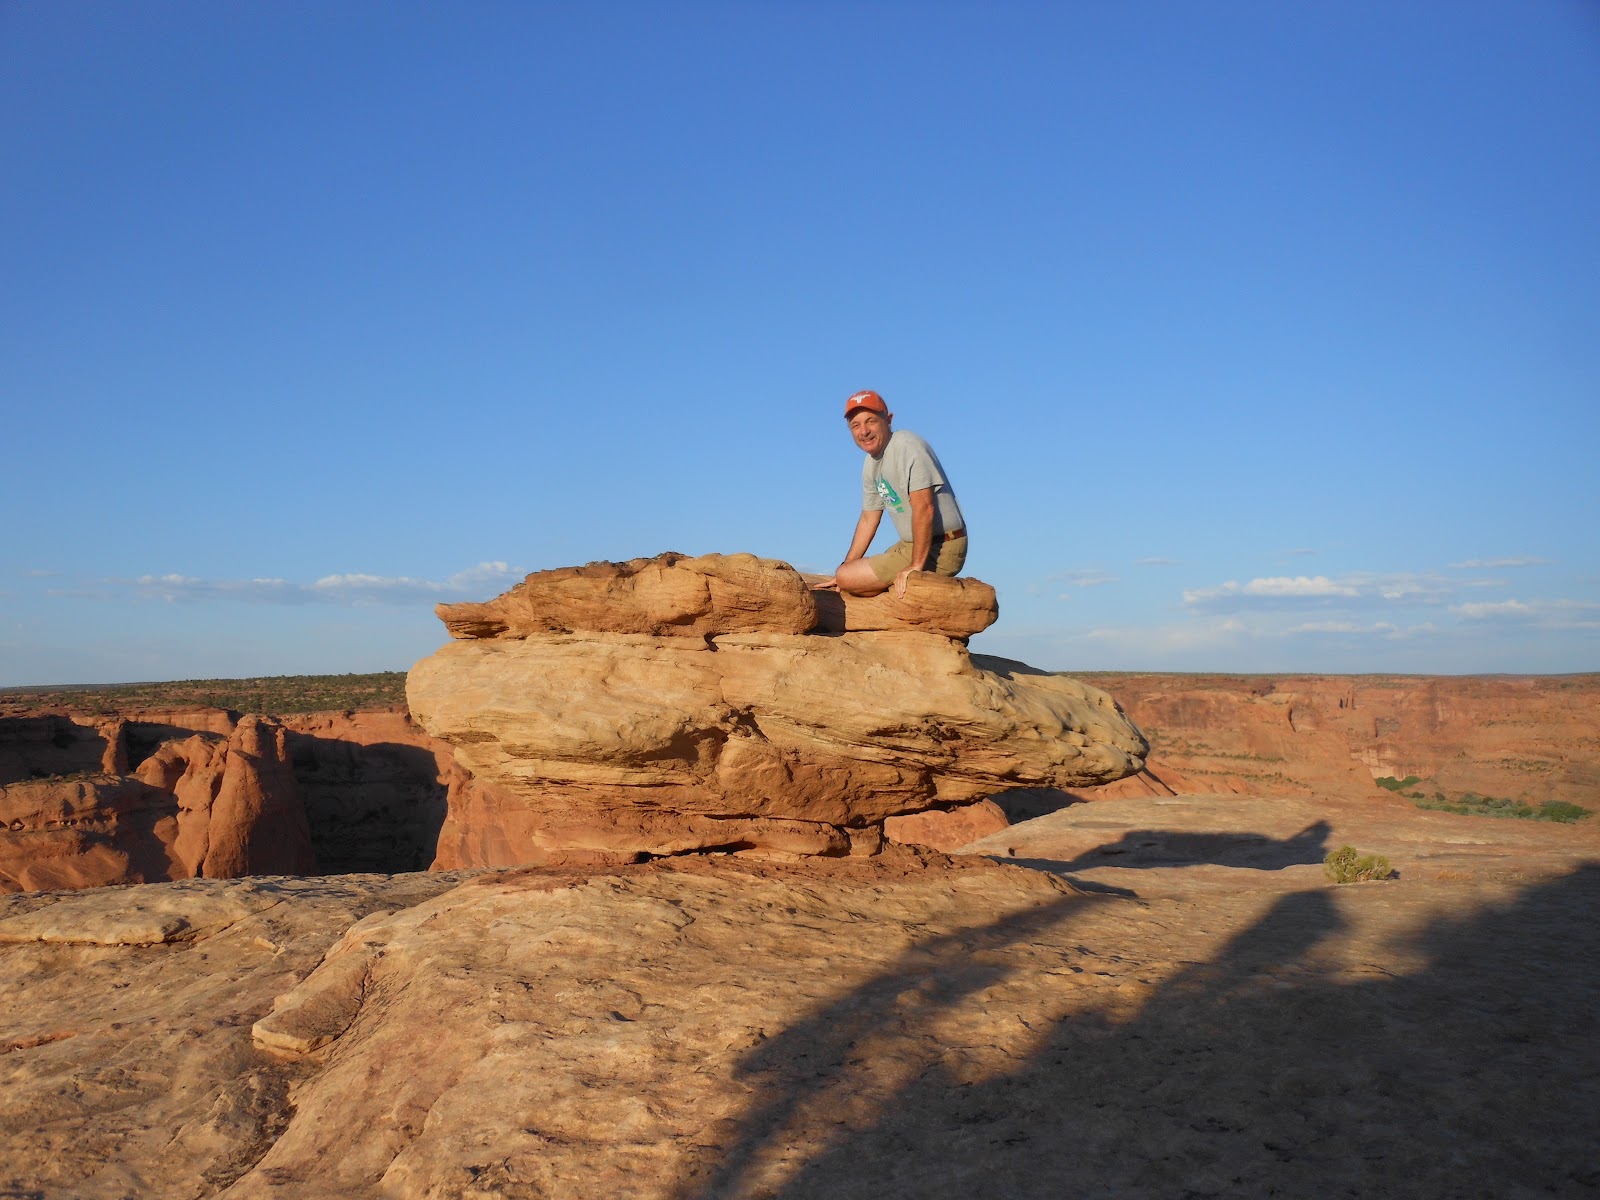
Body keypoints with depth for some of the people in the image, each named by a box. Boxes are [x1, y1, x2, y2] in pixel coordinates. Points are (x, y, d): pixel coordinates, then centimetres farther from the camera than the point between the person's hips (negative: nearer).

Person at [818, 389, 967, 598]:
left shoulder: (907, 446, -18)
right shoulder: (871, 464, 11)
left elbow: (924, 508, -25)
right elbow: (868, 520, 17)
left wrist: (915, 566, -26)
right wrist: (845, 567, 13)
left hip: (939, 549, -10)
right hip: (911, 545, 10)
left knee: (848, 578, -16)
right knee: (844, 576, 19)